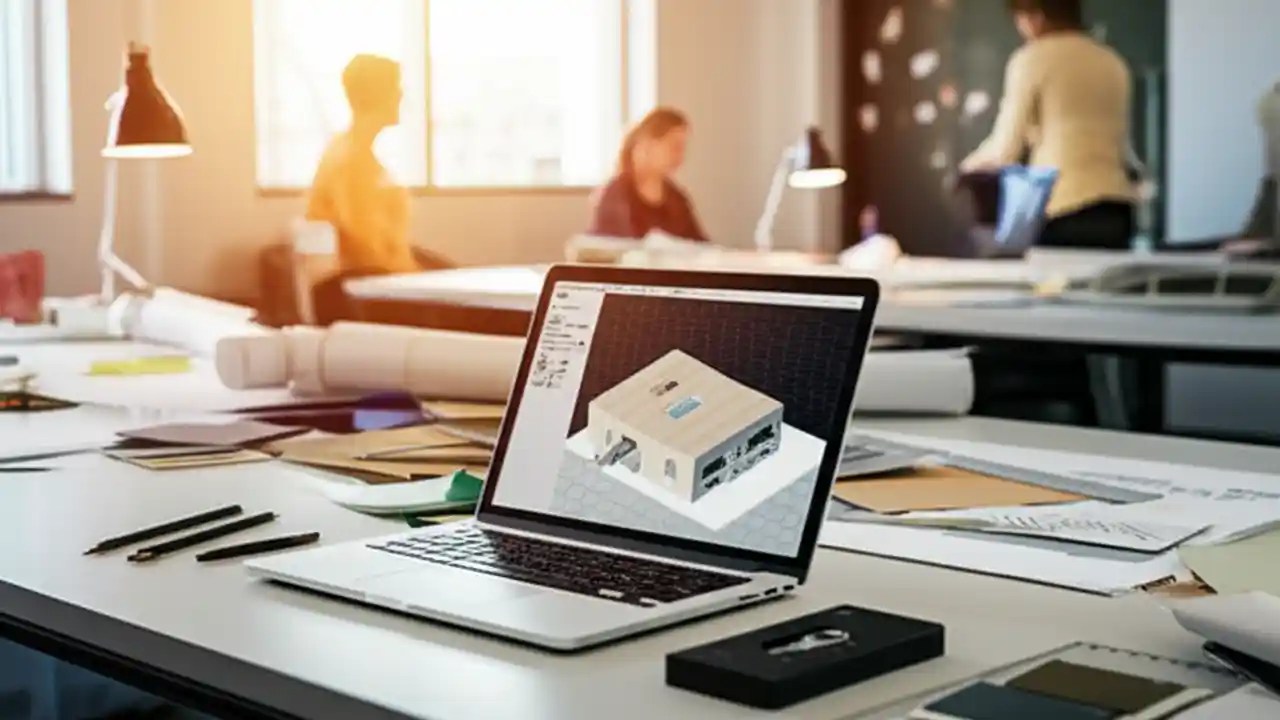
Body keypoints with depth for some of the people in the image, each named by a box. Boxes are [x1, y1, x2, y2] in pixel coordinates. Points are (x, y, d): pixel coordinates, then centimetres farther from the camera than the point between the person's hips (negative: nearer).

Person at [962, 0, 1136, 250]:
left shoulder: (1032, 59, -1)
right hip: (1116, 208, 5)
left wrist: (973, 163, 18)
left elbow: (1006, 149, -1)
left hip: (1063, 210, -5)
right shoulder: (1113, 63, 15)